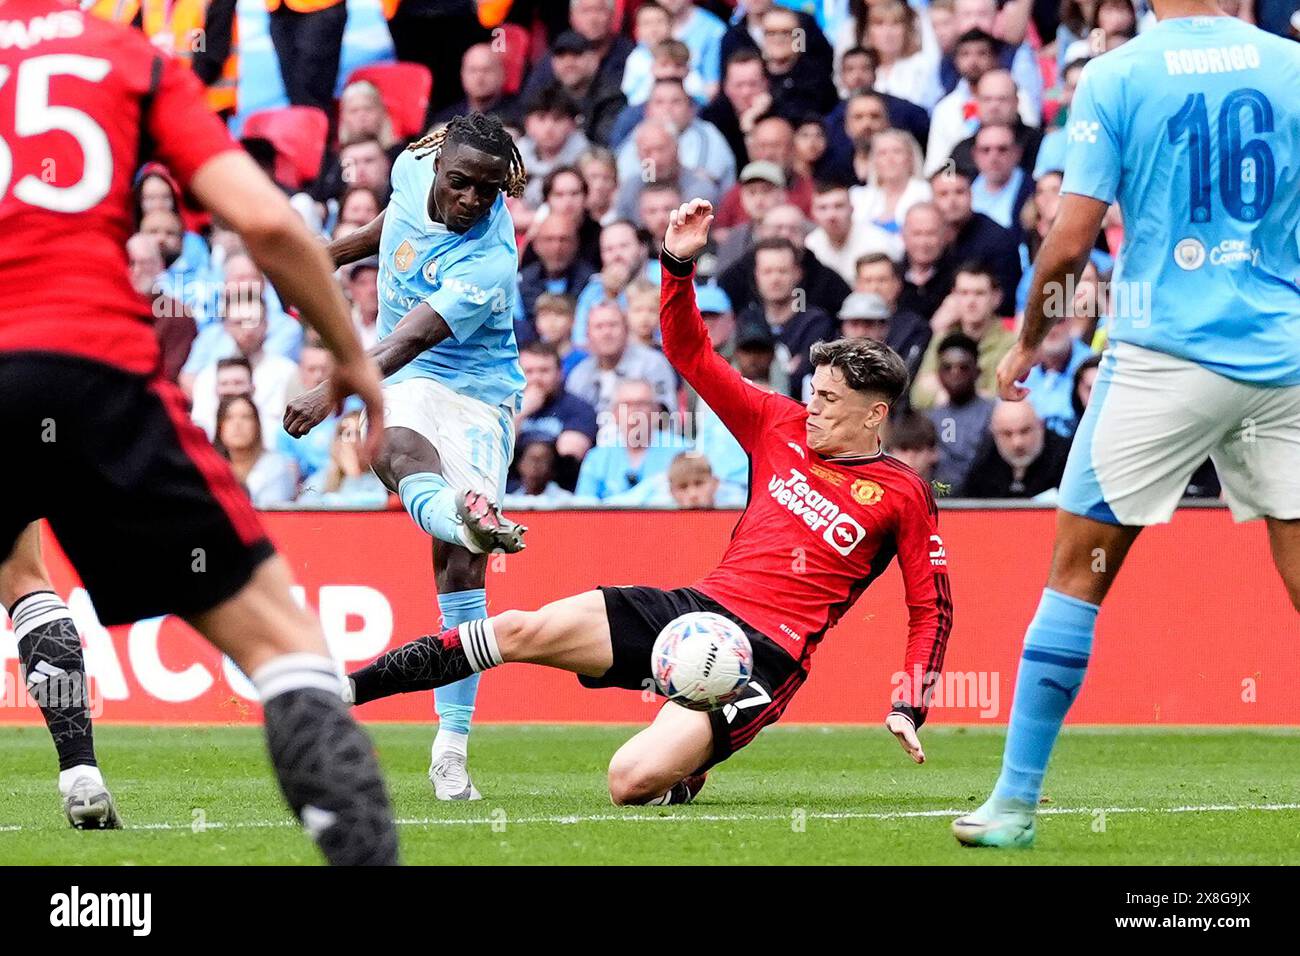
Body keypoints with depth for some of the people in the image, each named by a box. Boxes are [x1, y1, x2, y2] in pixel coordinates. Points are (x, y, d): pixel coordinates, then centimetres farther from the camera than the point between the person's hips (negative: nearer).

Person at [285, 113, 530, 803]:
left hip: (477, 393, -3)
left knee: (460, 560, -14)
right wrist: (337, 253, 30)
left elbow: (411, 339, -32)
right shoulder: (415, 168, -5)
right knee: (403, 448, -36)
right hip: (401, 382, 3)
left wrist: (333, 393, -44)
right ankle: (471, 518, -73)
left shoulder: (488, 265, -23)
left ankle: (451, 746, -9)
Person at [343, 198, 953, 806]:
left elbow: (931, 609, 4)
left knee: (633, 781, -26)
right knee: (522, 630, -12)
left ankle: (688, 771, 10)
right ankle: (345, 688, -5)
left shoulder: (903, 498, 0)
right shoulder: (782, 427, 12)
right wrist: (678, 262, -2)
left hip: (765, 657, -5)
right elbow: (690, 353, 13)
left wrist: (909, 708, -8)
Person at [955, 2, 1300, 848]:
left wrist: (1029, 342, 8)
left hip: (1166, 356, -2)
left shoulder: (1115, 78, -4)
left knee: (1080, 566, 6)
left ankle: (1017, 800, 6)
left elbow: (1071, 241, -6)